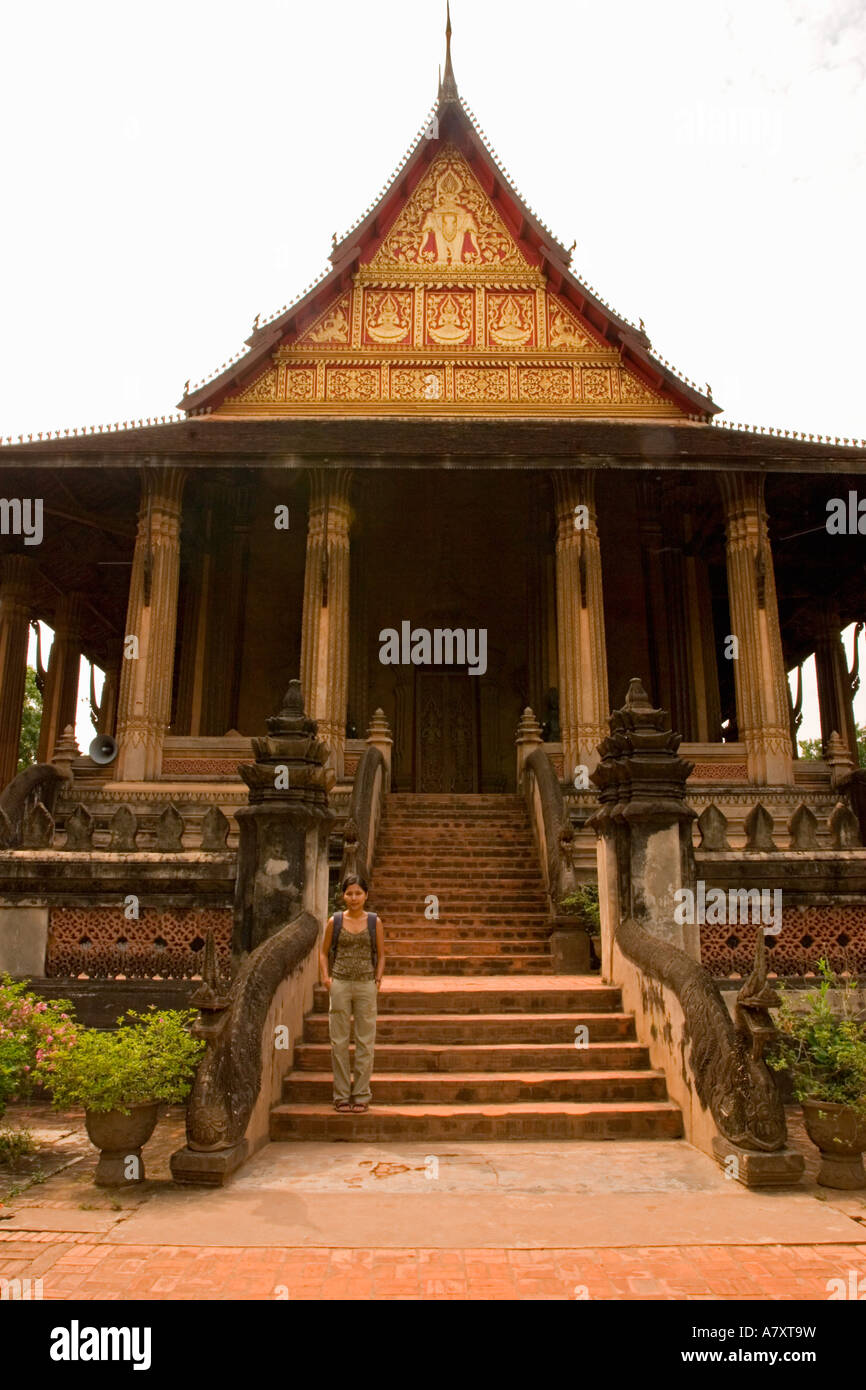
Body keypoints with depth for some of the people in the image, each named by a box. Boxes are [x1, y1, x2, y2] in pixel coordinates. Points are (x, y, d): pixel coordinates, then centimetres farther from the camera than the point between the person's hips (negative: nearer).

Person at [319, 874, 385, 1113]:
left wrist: (378, 979, -1)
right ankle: (341, 1096, 15)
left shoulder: (374, 922, 2)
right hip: (340, 984, 0)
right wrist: (325, 977, -2)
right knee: (339, 1042, 5)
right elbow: (323, 951, 10)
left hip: (366, 986, 0)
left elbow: (381, 954, 9)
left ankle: (362, 1096, 14)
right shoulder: (335, 921, 2)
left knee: (365, 1042, 4)